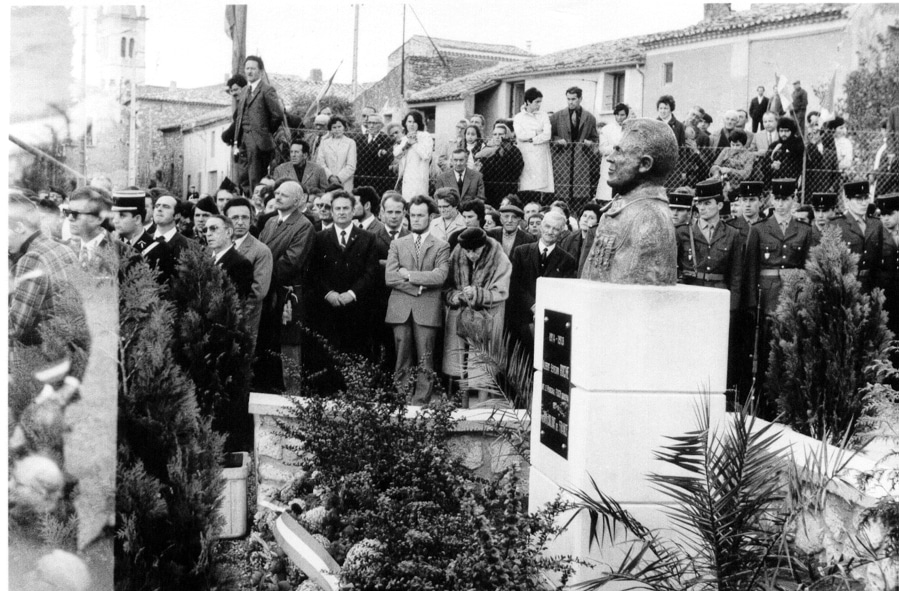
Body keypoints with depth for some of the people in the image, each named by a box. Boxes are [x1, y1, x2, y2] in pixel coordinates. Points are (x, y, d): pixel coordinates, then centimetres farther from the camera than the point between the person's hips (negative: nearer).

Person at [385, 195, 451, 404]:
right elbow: (389, 277, 2)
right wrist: (418, 287, -7)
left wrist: (409, 274, -7)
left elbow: (440, 276, -8)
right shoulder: (397, 244, 15)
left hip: (427, 310, -2)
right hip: (400, 309, 2)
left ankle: (421, 402, -1)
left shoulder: (441, 246, 7)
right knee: (402, 362, 3)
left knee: (425, 363, -3)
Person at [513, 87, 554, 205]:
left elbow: (547, 135, -1)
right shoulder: (519, 117, 10)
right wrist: (538, 132, -2)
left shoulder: (543, 116, 13)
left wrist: (531, 139, -8)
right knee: (525, 192, -8)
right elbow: (520, 135, -5)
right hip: (525, 157, -1)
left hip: (541, 157, 1)